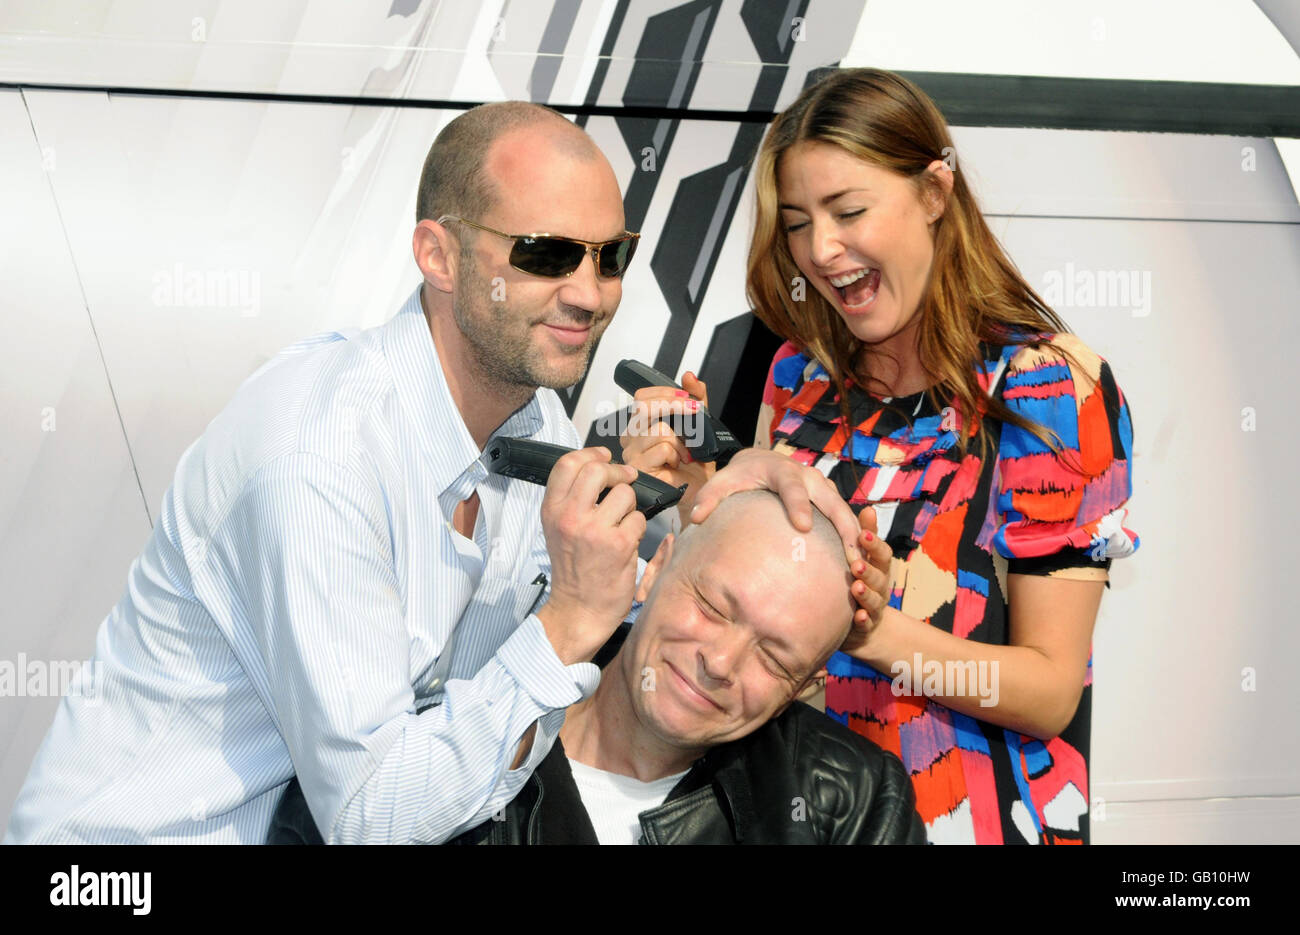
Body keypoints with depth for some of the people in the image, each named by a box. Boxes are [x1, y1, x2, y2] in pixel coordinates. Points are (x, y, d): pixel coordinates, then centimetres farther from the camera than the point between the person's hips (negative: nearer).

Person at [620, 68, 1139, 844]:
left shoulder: (1048, 386, -14)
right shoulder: (801, 372, 0)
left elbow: (1052, 692, -15)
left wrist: (874, 629, -30)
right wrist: (697, 487, -9)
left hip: (961, 809, -4)